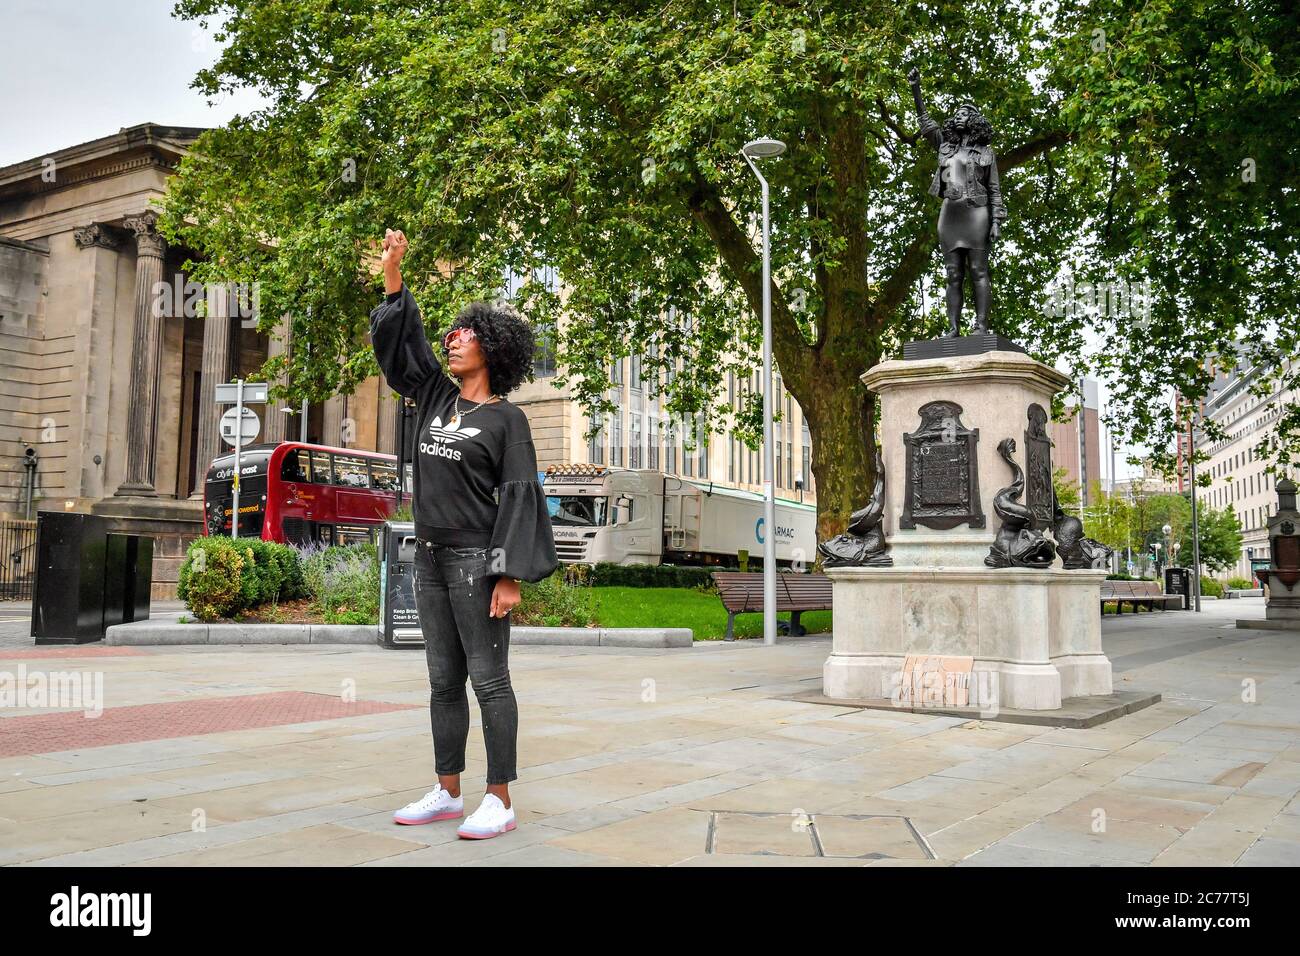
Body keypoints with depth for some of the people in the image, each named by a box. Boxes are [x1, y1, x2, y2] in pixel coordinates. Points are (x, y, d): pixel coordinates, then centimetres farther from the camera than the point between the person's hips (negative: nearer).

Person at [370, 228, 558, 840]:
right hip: (431, 558, 7)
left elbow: (519, 498, -11)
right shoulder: (435, 397, 13)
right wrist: (393, 272, 10)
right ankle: (447, 794, 19)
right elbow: (397, 342, 18)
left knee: (488, 679, -4)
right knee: (443, 681, 11)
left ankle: (500, 801, 2)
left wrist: (511, 576, -18)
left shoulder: (507, 419, -5)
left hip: (477, 560, -7)